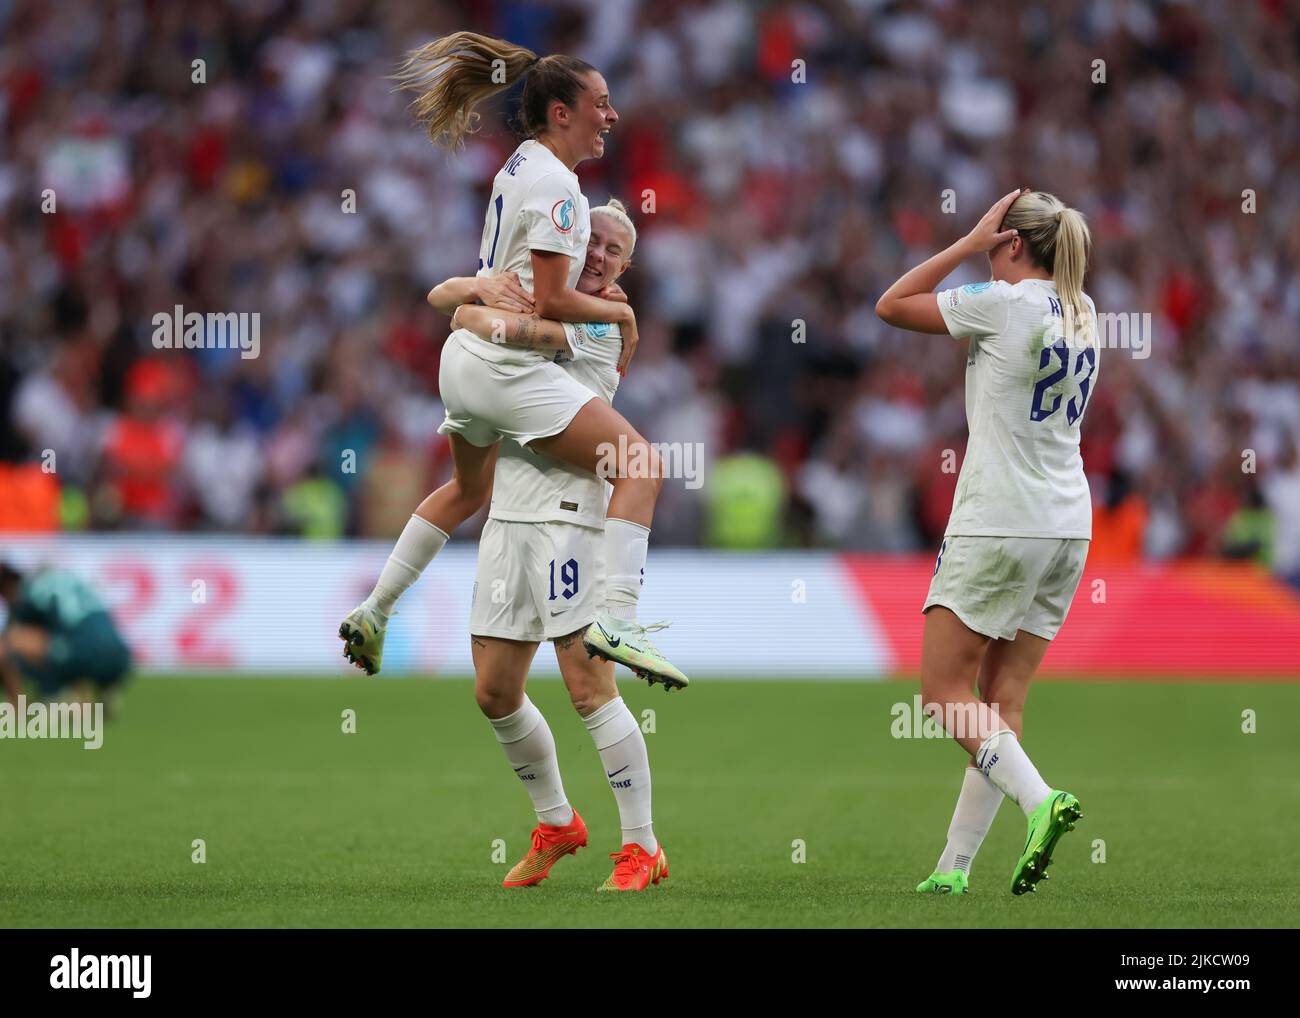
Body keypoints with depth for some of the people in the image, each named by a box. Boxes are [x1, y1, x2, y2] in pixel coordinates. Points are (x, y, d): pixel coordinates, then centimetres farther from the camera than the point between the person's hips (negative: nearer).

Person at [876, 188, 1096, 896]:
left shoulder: (1003, 302, -11)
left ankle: (1039, 798, -23)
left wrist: (973, 241, 0)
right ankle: (954, 866, 5)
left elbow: (891, 306, -2)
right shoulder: (1081, 312, 10)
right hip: (1067, 524, 7)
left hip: (997, 522, -7)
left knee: (945, 692, -2)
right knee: (1003, 699, 6)